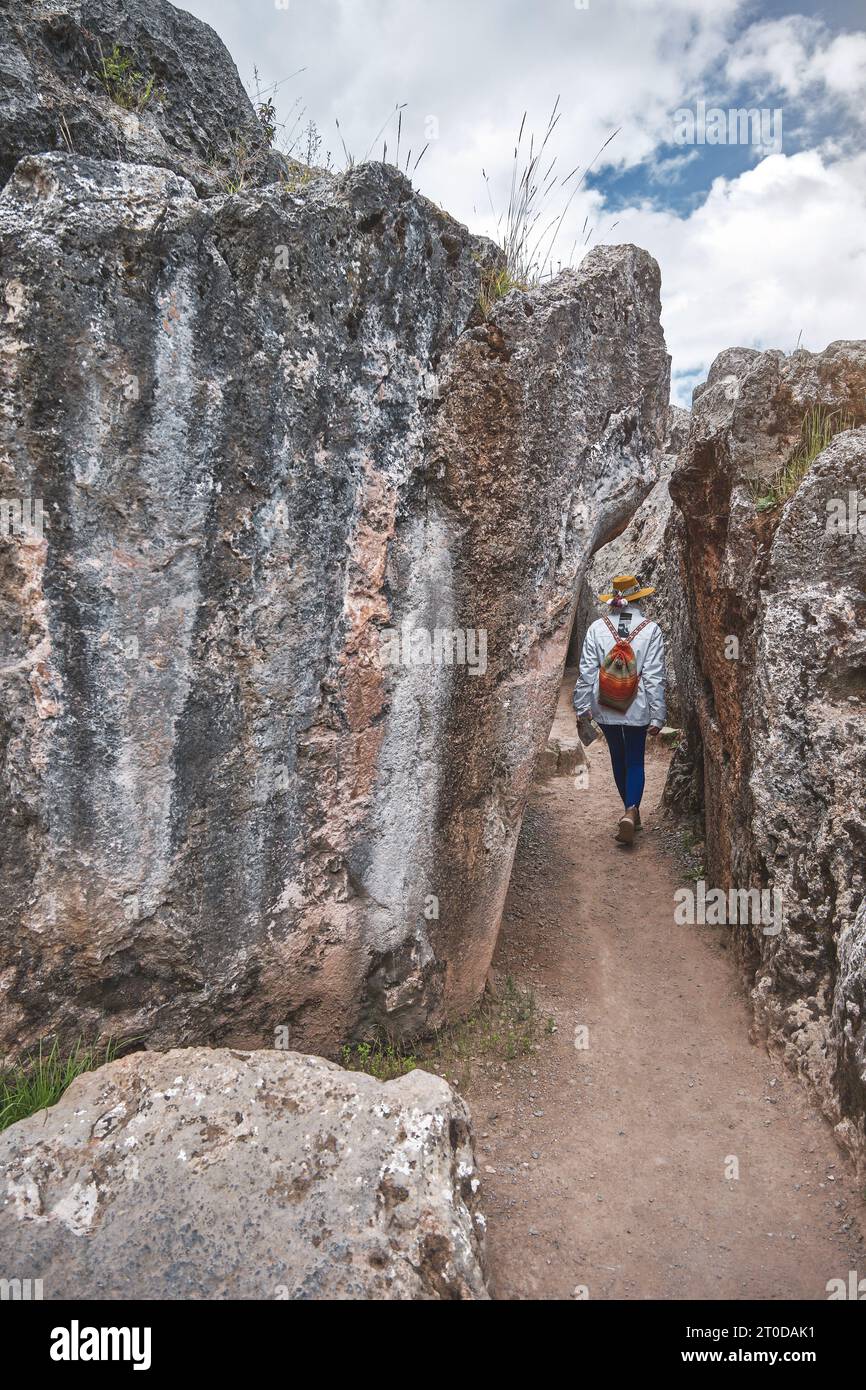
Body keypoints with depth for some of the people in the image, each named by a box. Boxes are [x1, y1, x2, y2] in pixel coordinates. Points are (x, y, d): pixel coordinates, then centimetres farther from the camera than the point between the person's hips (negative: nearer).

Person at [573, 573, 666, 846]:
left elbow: (587, 672, -6)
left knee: (618, 759, 18)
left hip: (605, 706, 1)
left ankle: (630, 811, 30)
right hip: (637, 709, -1)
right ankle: (631, 811, -15)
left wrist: (582, 707, 4)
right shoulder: (651, 630, -9)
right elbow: (654, 677, -9)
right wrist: (657, 716, -4)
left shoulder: (597, 628, -7)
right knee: (635, 761, 7)